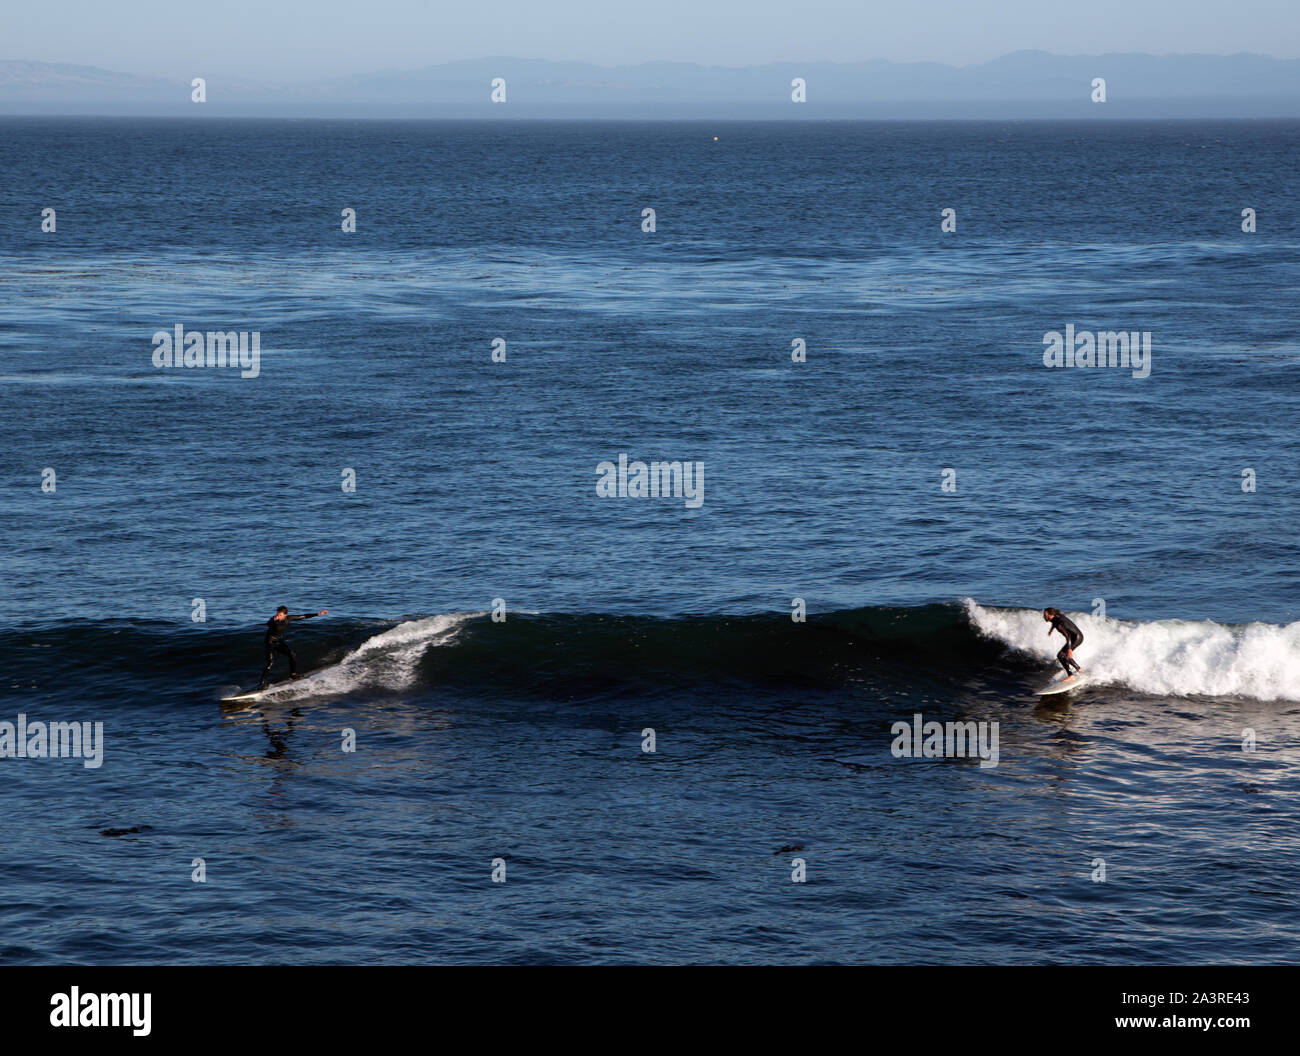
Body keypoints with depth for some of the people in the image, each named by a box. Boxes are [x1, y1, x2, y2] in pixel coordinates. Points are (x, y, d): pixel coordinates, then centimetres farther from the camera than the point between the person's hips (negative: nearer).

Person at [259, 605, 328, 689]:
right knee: (270, 662, -18)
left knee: (292, 655, 1)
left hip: (279, 641, 6)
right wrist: (274, 620, -72)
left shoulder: (288, 619, -8)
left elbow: (303, 616, 0)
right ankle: (262, 683, -16)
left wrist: (318, 614, 1)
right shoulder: (274, 620, -25)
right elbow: (268, 624, -49)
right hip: (270, 642, -6)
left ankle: (293, 674, 23)